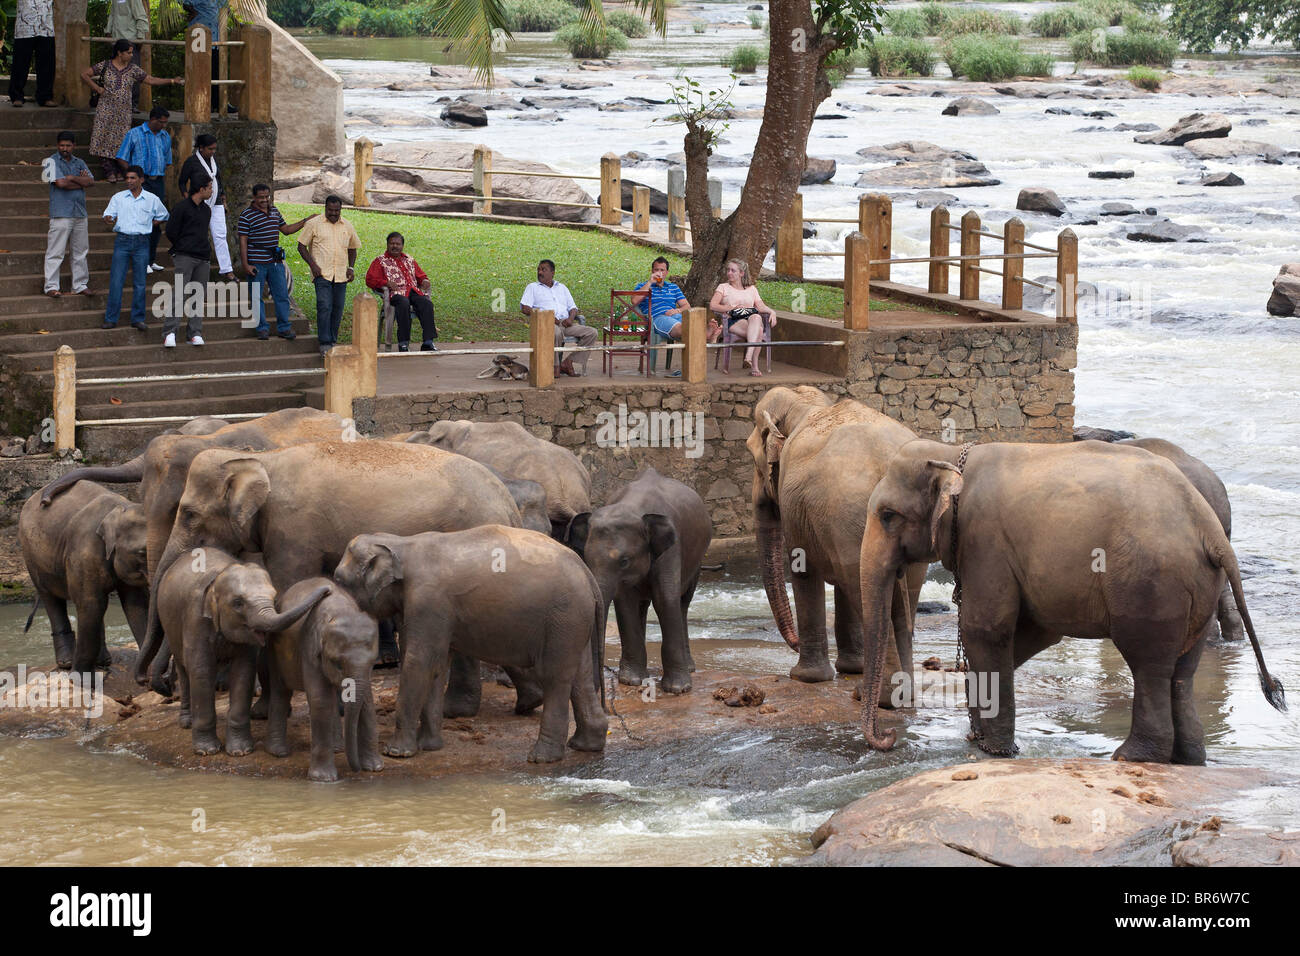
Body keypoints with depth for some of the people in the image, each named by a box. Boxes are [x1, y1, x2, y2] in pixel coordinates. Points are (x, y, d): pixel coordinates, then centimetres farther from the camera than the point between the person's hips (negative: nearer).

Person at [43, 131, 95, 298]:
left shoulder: (79, 163, 15)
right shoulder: (52, 161, -2)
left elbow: (91, 180, 1)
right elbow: (60, 183, -15)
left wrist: (72, 178, -11)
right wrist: (81, 182, -3)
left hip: (79, 213, 6)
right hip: (60, 214, -6)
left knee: (81, 252, 9)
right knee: (55, 252, -6)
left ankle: (80, 285, 16)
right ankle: (51, 286, -4)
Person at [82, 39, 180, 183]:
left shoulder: (133, 69, 7)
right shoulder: (105, 66, 0)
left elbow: (151, 80, 7)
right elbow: (84, 74, 2)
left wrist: (172, 81, 0)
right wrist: (97, 88, -4)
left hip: (124, 112, 2)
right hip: (106, 110, -2)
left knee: (121, 141, -3)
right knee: (105, 139, -8)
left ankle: (119, 172, 7)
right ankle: (110, 172, -3)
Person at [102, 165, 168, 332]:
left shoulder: (152, 199, 7)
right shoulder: (118, 197, 8)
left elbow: (163, 217, 20)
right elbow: (108, 215, -1)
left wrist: (149, 225, 10)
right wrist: (109, 219, -23)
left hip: (141, 243, 0)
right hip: (122, 241, 0)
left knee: (139, 282, 2)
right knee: (116, 281, -5)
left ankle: (138, 319, 9)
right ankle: (111, 319, -1)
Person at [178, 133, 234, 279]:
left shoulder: (213, 158, 9)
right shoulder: (191, 162, -8)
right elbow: (182, 182, 0)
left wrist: (223, 200, 18)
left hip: (216, 203, 5)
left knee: (220, 236, -3)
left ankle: (226, 270, -6)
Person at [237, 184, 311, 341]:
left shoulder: (274, 212, 13)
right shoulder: (246, 215, -6)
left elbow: (286, 230, 24)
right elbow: (243, 241, -8)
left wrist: (305, 222, 16)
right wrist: (245, 265, -13)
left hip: (275, 262, 5)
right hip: (256, 263, -5)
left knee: (282, 295, 4)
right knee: (257, 297, 1)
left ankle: (284, 328, 11)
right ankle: (262, 328, 8)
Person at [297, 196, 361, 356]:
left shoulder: (347, 226, 12)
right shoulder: (314, 223, 1)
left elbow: (352, 248, 24)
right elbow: (301, 246, 2)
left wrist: (351, 267, 9)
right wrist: (312, 265, -9)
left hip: (341, 275, 4)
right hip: (322, 274, -4)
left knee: (337, 309, 5)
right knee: (324, 307, -14)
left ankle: (332, 341, 16)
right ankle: (324, 343, -14)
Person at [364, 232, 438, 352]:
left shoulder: (409, 260, 30)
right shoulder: (380, 261, 17)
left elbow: (421, 276, 33)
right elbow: (370, 279, 6)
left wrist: (425, 281, 7)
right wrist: (386, 283, -12)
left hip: (413, 291, 4)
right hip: (395, 293, -4)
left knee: (426, 304, -29)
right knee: (404, 304, -39)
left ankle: (428, 342, -34)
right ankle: (403, 343, -38)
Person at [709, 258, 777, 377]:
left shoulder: (752, 289, 28)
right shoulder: (723, 288, 20)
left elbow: (761, 307, 16)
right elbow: (713, 305, 3)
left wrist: (772, 312, -5)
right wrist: (732, 308, -5)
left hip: (752, 318, 2)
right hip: (733, 321, -2)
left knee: (756, 317, -39)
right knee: (758, 332, -36)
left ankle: (749, 356, -47)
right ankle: (754, 366, -41)